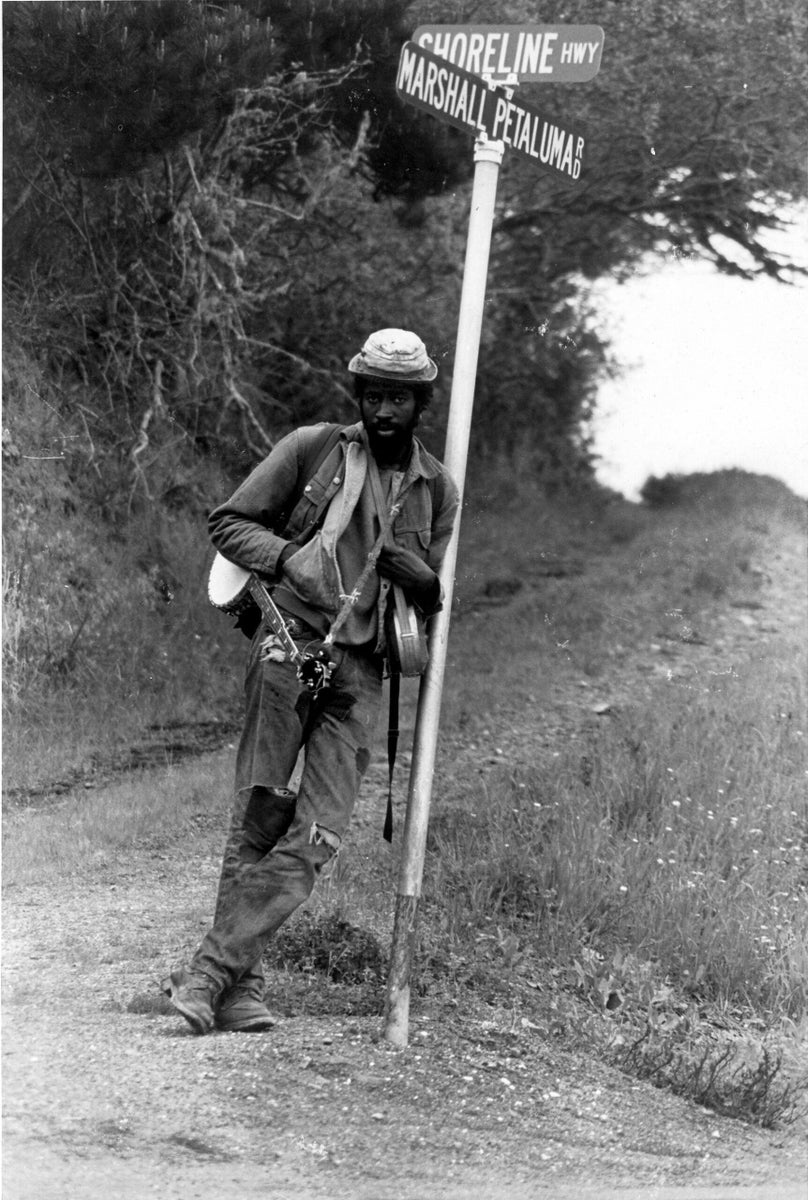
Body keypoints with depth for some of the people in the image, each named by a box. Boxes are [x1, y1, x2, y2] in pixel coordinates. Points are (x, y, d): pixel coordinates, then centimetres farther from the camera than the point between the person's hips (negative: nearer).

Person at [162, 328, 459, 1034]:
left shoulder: (436, 489, 13)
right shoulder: (313, 449, 5)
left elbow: (433, 601, 17)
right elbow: (228, 523, 7)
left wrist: (414, 574, -6)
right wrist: (287, 558, -10)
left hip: (363, 668, 3)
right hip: (291, 641, -3)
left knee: (318, 835, -9)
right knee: (260, 816, -9)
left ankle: (211, 973, -9)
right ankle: (241, 985, -5)